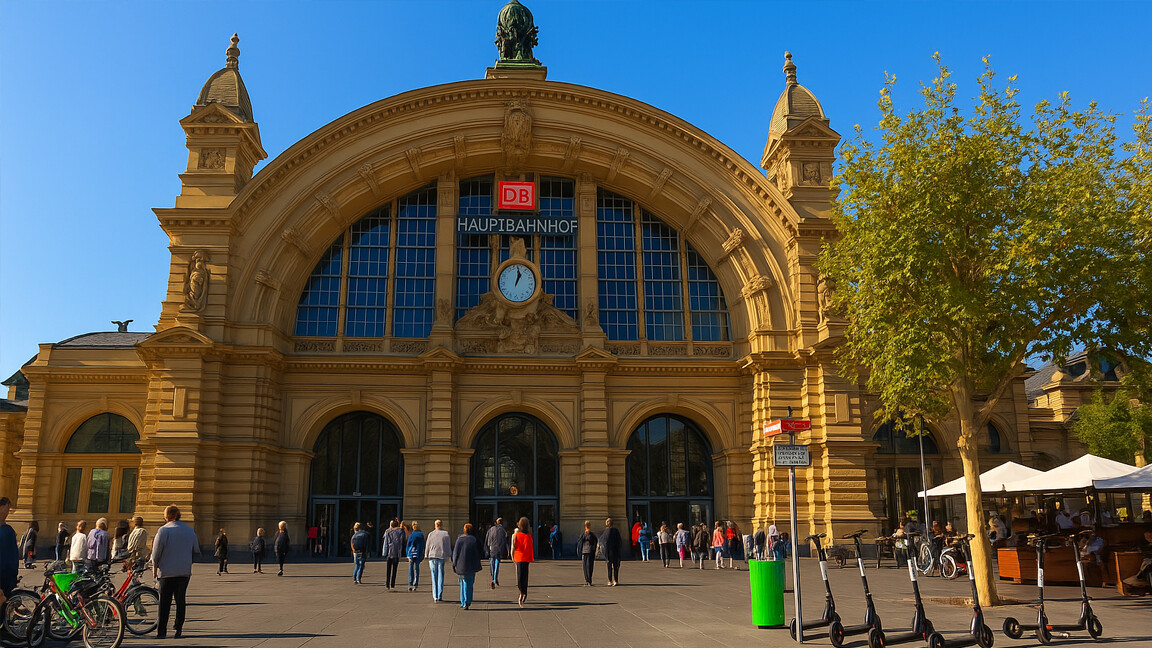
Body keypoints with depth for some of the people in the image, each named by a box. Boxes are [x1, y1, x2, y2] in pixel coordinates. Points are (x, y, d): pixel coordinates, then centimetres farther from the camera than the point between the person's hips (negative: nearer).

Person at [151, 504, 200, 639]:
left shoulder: (163, 530, -6)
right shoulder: (190, 530, 10)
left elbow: (156, 551, -8)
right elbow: (196, 551, 14)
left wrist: (155, 569, 3)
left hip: (167, 571, -4)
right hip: (185, 572, 4)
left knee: (165, 601, 1)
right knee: (181, 600, 10)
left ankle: (161, 630, 1)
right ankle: (178, 628, 11)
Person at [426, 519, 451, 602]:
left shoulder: (431, 534, 3)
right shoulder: (446, 534, 0)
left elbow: (427, 546, 6)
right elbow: (448, 546, 2)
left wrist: (426, 556, 15)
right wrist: (449, 555, 10)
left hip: (432, 556, 1)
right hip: (442, 556, -1)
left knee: (434, 577, 7)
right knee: (441, 576, 5)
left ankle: (435, 596, 6)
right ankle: (439, 596, 3)